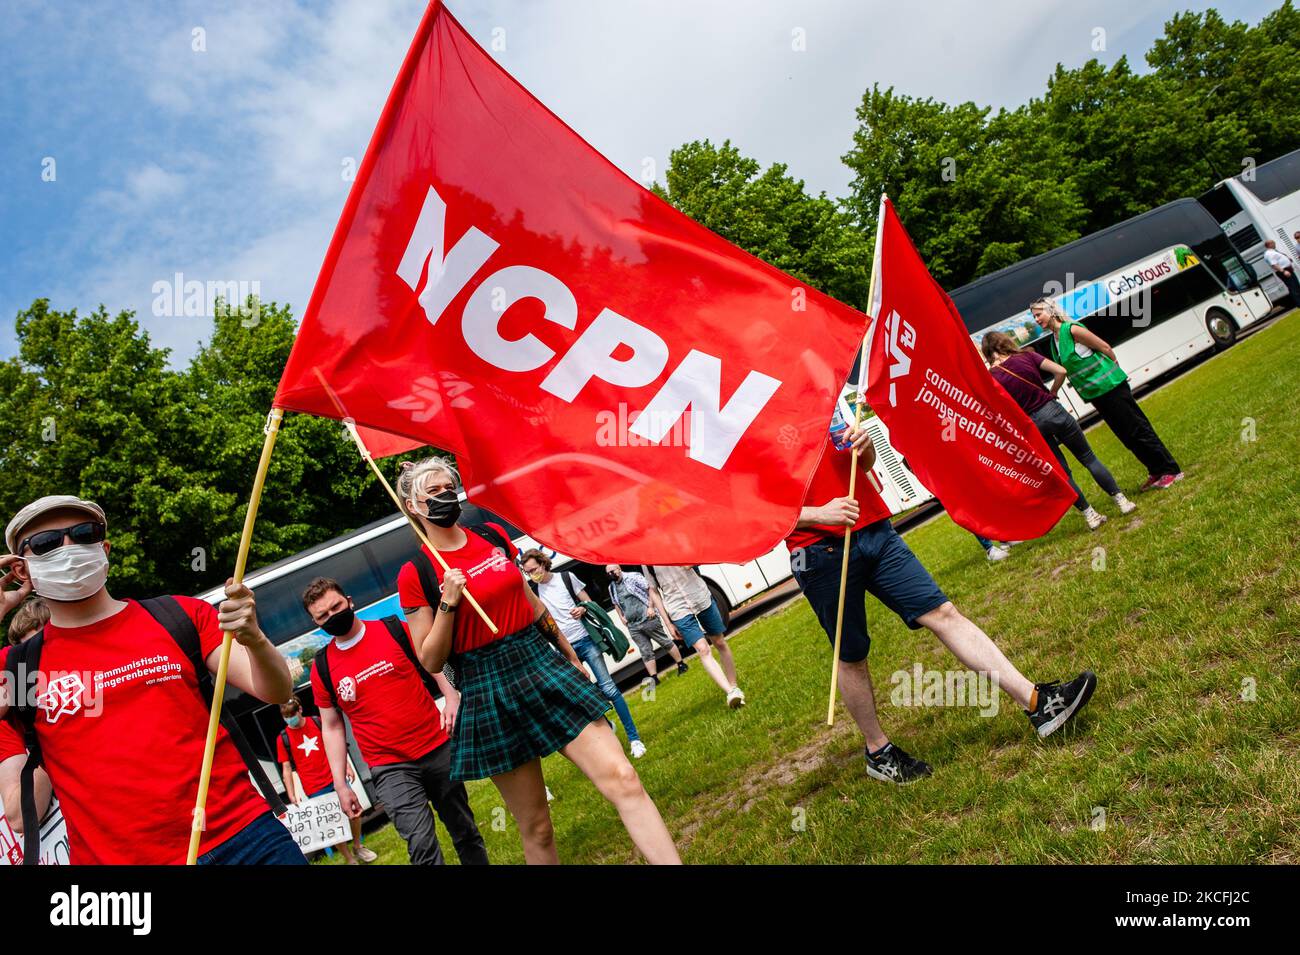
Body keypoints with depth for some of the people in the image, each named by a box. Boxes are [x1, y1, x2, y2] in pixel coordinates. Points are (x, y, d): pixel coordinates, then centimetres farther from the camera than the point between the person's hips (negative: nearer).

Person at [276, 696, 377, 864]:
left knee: (354, 811, 8)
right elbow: (286, 769, -2)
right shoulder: (283, 738, -4)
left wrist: (346, 766, 3)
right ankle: (350, 859, 17)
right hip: (314, 789, -2)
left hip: (336, 778, 2)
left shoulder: (317, 722, 1)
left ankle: (357, 847, 32)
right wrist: (291, 796, -7)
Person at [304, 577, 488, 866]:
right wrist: (340, 784, 3)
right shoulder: (322, 668, 1)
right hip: (389, 768, -1)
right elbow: (332, 727, 7)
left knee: (465, 830, 12)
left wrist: (452, 697, -14)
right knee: (422, 845, -14)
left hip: (438, 749, 1)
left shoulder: (394, 629, -2)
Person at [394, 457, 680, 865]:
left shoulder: (493, 536, 7)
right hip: (489, 694, -3)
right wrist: (448, 603, -18)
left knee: (623, 780, -8)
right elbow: (431, 661, -4)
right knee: (536, 830, 6)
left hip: (545, 666, 4)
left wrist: (572, 656, 23)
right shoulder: (416, 574, -5)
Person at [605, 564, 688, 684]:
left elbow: (650, 590, -7)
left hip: (647, 619, -5)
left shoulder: (633, 577, -5)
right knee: (646, 652, 4)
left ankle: (681, 665, 19)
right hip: (632, 626, 5)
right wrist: (621, 617, 13)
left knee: (666, 642, 4)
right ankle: (654, 678, 7)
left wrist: (650, 607, -15)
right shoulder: (611, 587, 12)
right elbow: (615, 603, 27)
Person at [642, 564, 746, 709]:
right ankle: (731, 692, -23)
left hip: (702, 598, 1)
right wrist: (668, 623, 4)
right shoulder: (646, 562, 3)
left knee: (720, 643, 8)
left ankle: (734, 686, 22)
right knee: (703, 649, -16)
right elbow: (654, 591, 7)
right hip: (679, 610, -1)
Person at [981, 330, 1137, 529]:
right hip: (1052, 411, 0)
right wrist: (1052, 394, 10)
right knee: (1088, 458, 16)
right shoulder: (1026, 356, -3)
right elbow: (1060, 372, -6)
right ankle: (1121, 500, 19)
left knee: (1062, 474, 14)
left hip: (1030, 426, 0)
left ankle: (1090, 514, 19)